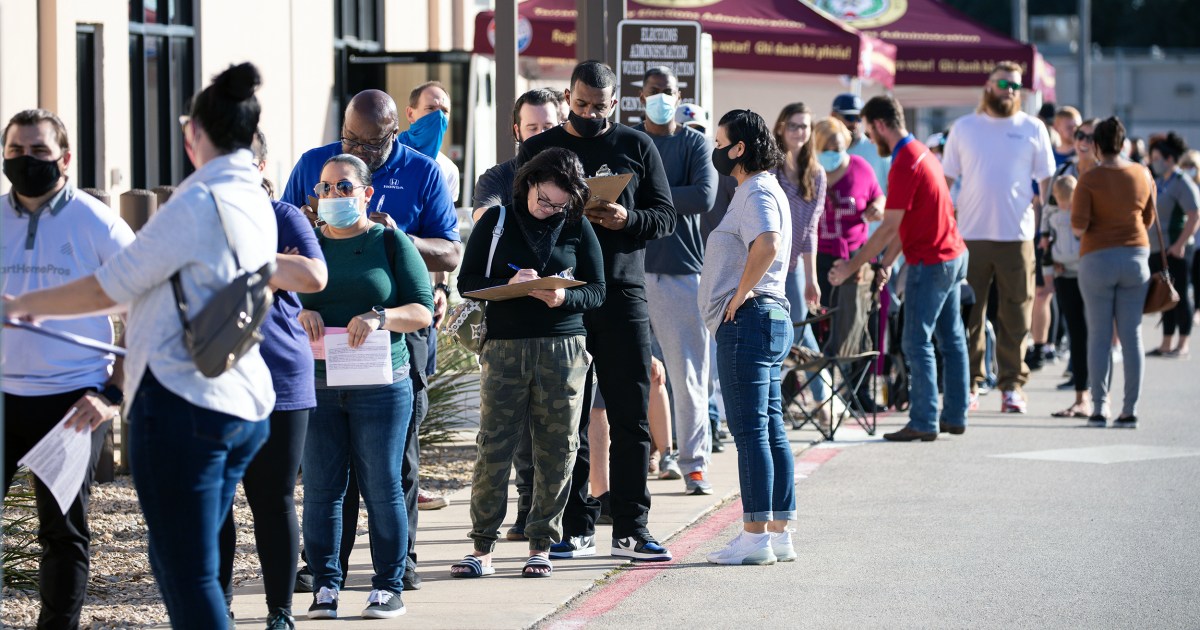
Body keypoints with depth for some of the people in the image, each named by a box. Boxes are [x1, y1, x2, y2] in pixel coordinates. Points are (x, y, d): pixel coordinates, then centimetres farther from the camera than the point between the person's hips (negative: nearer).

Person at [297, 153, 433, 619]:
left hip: (380, 384, -2)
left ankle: (389, 587, 7)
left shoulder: (391, 243, 4)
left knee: (382, 487, 0)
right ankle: (325, 586, 7)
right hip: (315, 384, 2)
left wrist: (379, 317, -18)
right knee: (320, 488, 1)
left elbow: (422, 311, -1)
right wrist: (299, 314, -12)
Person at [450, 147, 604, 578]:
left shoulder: (577, 228, 6)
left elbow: (597, 291, 6)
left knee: (556, 450, 1)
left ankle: (541, 544, 11)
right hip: (505, 347, -1)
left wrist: (563, 298, -14)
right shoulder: (496, 221, 5)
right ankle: (482, 546, 2)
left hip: (563, 348, 1)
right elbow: (468, 282, 4)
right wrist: (508, 284, -14)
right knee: (493, 446, -4)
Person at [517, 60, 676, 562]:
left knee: (631, 417, 0)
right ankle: (576, 529, 7)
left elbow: (665, 216, 8)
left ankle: (631, 530, 4)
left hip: (622, 294, 0)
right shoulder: (539, 149, 9)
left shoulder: (636, 147, 10)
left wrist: (627, 219, -12)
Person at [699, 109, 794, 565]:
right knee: (770, 428, 10)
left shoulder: (757, 193, -13)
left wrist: (740, 295, -21)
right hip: (769, 320, 11)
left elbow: (766, 245, -31)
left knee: (750, 429, -9)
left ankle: (755, 537, -9)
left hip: (746, 321, -11)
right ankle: (779, 532, 13)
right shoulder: (760, 191, 20)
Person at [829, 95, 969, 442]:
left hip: (930, 263, -10)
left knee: (917, 343, -6)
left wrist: (851, 268, -14)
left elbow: (889, 228, -19)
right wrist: (886, 264, 12)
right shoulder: (922, 153, 12)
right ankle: (954, 416, 17)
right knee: (951, 339, 12)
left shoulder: (904, 165, -19)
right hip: (954, 256, 10)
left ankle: (923, 423, -6)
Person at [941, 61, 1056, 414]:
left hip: (1017, 238, -1)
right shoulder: (964, 128, 9)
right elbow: (946, 179, 12)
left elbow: (1047, 180, 10)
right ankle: (969, 384, 7)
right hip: (970, 235, 1)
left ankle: (1012, 385, 7)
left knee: (1015, 317, 1)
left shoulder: (1033, 129, 7)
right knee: (967, 314, 1)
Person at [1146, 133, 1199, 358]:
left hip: (1175, 249, -9)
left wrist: (1180, 244, -22)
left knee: (1179, 295, -3)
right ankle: (1167, 344, 14)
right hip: (1156, 249, 9)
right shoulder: (1159, 183, 16)